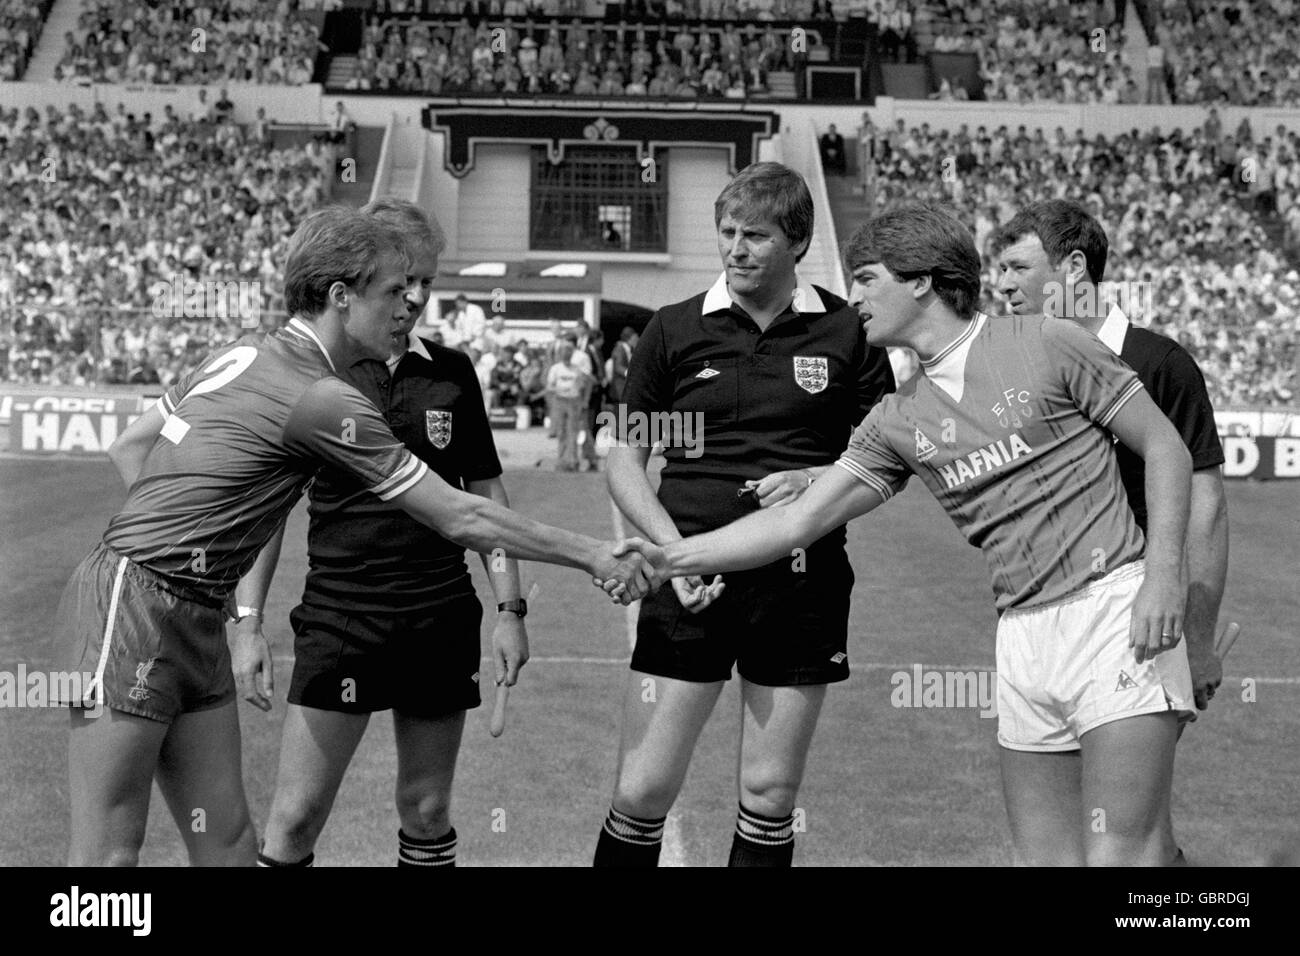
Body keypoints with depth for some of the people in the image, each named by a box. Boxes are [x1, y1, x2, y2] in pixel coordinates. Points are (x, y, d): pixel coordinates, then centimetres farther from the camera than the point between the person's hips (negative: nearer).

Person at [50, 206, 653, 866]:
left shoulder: (243, 354, 10)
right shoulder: (324, 400, -17)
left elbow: (129, 446, 20)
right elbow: (462, 520, -12)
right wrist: (591, 554, -4)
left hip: (189, 621, 9)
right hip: (132, 608, -9)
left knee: (227, 842, 7)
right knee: (109, 855, -7)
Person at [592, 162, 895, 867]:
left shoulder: (847, 332, 3)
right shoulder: (674, 329, 4)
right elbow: (623, 457, 7)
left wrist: (819, 480, -12)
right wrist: (673, 548, -7)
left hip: (802, 581, 0)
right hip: (691, 583, 0)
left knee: (770, 796, 6)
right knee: (642, 790, -1)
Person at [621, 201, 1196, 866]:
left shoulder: (1048, 346, 1)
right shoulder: (899, 421, 12)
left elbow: (1166, 448, 2)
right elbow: (799, 521, 12)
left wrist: (1164, 575, -10)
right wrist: (670, 558, 5)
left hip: (1111, 605, -5)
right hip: (1021, 633, 5)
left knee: (1120, 855, -11)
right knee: (1047, 856, 4)